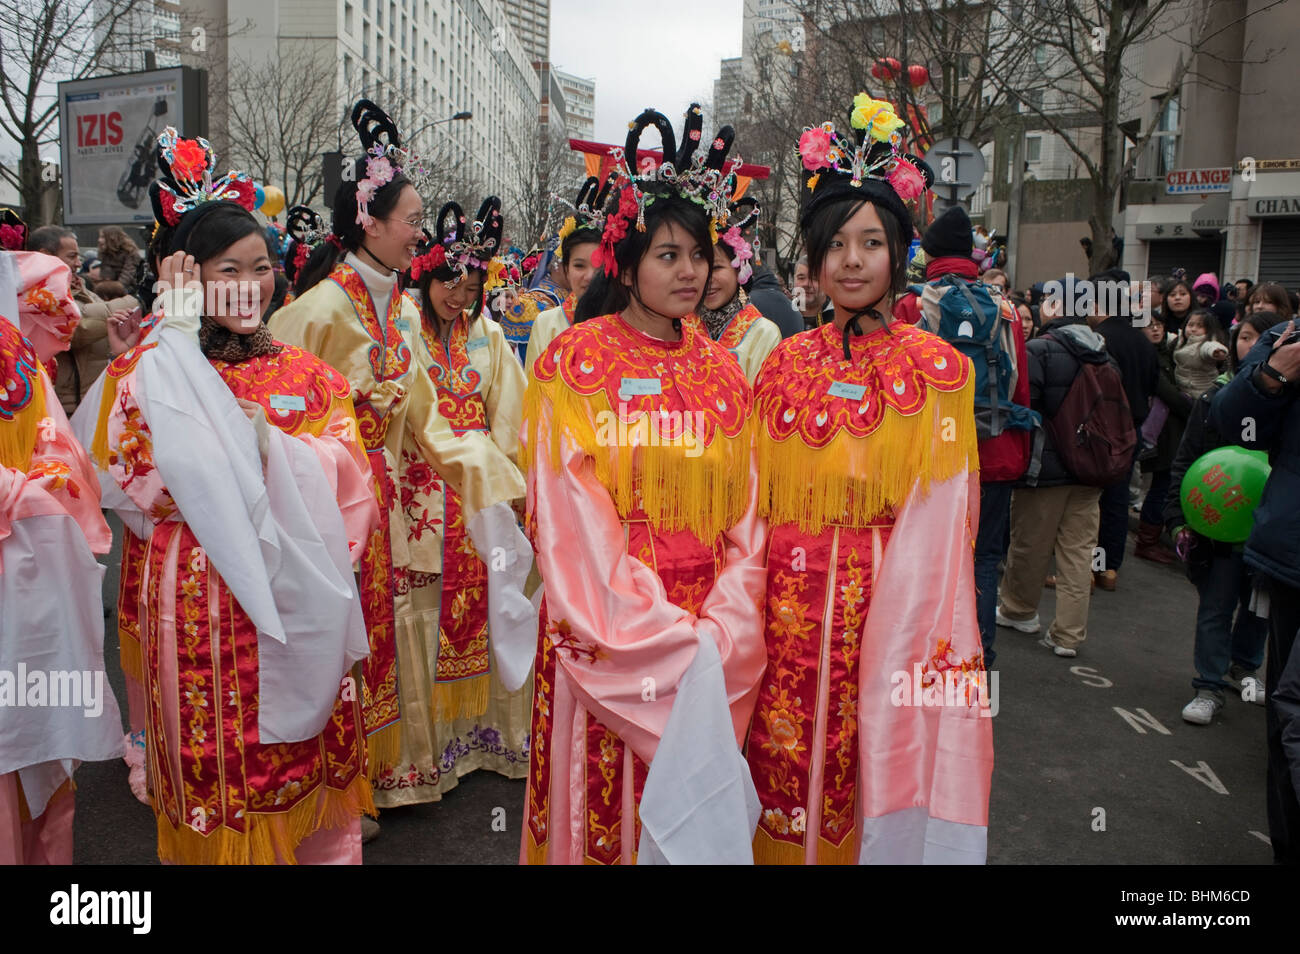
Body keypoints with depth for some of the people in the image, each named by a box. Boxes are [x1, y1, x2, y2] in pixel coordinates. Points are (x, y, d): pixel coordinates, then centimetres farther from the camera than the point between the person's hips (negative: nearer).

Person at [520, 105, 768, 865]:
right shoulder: (575, 363, -4)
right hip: (609, 639, -3)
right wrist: (664, 639, -16)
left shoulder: (722, 372, 8)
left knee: (701, 815, 12)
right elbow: (573, 519, -11)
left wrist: (718, 632, -9)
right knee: (606, 810, 6)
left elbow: (745, 518, 5)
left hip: (713, 648, 4)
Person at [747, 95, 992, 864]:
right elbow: (758, 497, 8)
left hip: (888, 603, -3)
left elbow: (939, 521, -6)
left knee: (879, 773, 7)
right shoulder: (787, 362, 7)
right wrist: (756, 598, 2)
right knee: (787, 763, 11)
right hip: (791, 607, 3)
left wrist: (908, 624, -13)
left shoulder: (938, 368, -3)